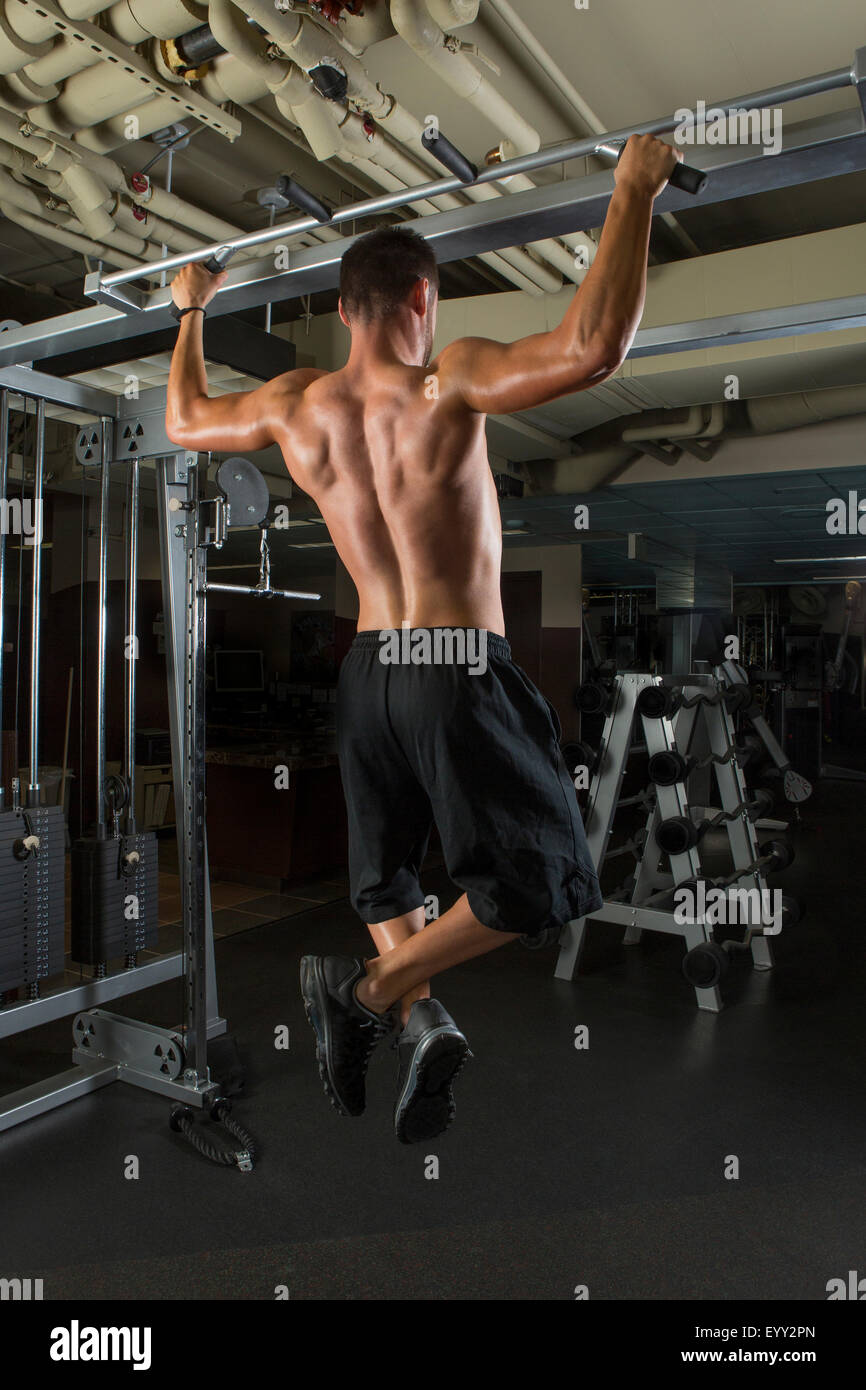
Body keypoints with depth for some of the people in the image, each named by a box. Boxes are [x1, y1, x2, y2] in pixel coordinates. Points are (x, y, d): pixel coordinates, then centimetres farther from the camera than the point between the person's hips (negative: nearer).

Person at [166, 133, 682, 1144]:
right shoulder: (446, 385, -11)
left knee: (386, 877, 21)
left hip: (366, 672, 6)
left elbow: (183, 421, 23)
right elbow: (592, 347, -22)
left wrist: (189, 311, 37)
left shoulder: (295, 406, 5)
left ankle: (420, 1023, 2)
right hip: (460, 671, -6)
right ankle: (365, 990, -1)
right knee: (535, 883, 6)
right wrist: (633, 195, -9)